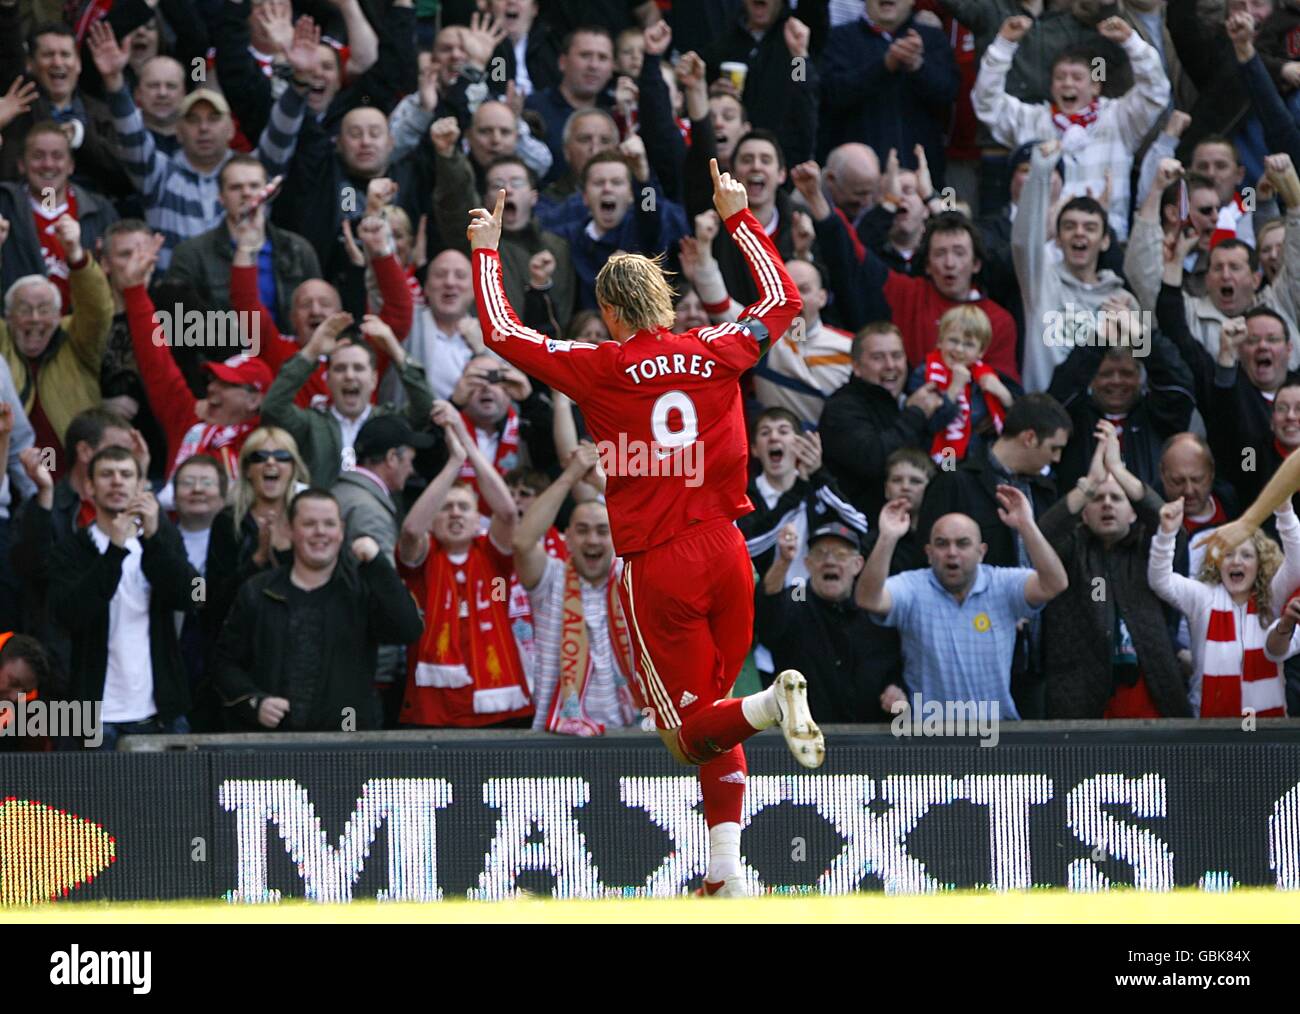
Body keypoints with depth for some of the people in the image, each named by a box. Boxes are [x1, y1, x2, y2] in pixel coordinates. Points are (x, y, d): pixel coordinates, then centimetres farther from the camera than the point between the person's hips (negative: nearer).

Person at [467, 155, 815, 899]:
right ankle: (728, 873, 5)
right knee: (713, 716, 16)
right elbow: (783, 300, 22)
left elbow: (503, 331, 3)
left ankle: (771, 704, -30)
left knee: (692, 733, 3)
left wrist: (487, 252, 16)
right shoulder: (715, 353, 3)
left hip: (657, 569, -4)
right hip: (726, 552, 4)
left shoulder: (602, 370, -6)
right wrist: (740, 218, 30)